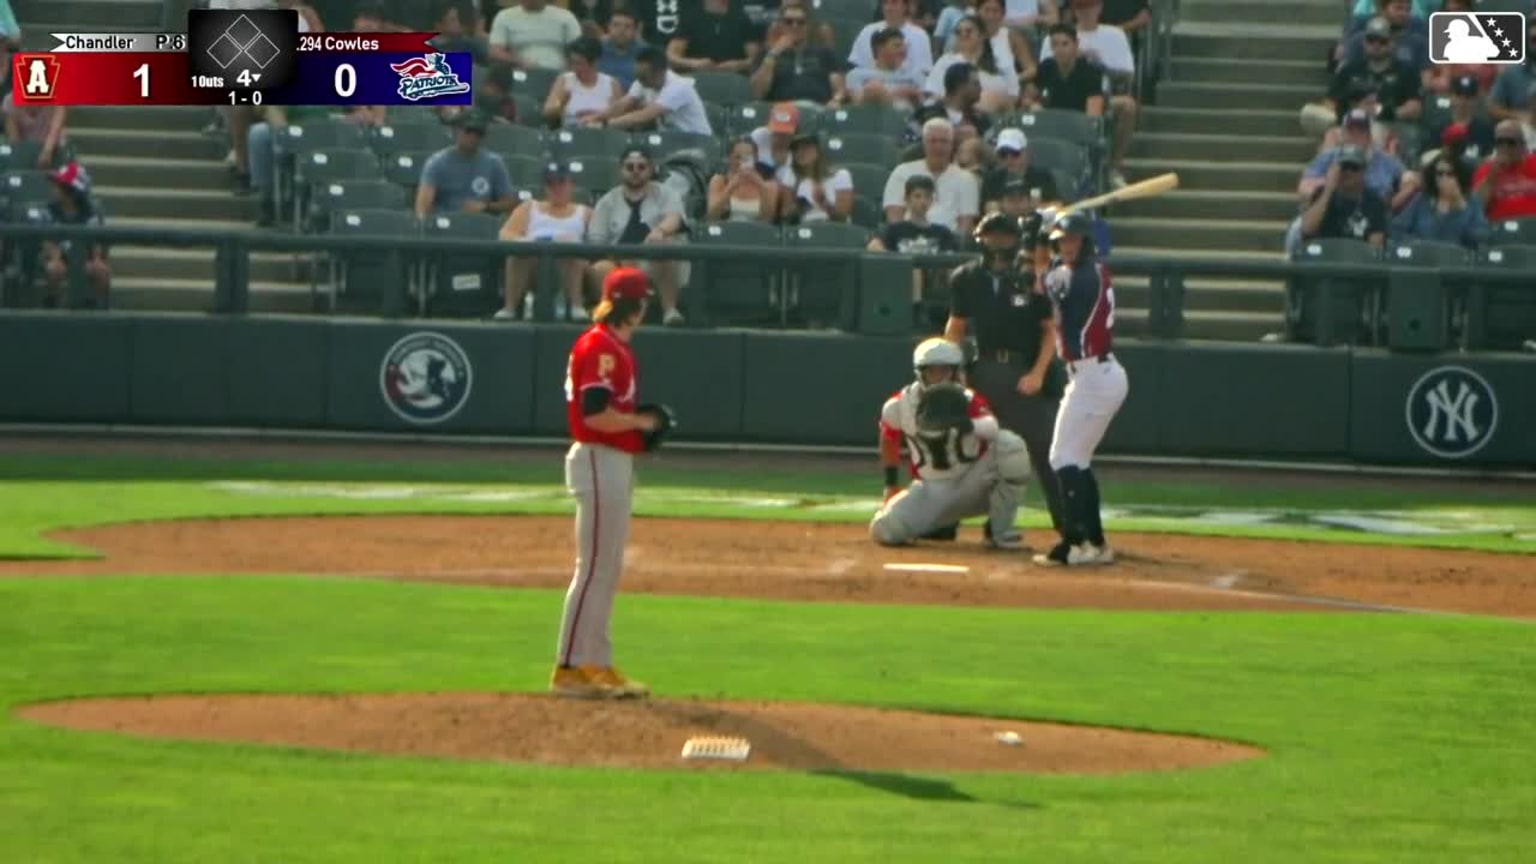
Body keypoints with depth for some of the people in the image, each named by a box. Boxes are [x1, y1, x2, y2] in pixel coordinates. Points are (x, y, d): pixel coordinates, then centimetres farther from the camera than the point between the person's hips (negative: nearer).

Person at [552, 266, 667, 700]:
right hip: (600, 462, -11)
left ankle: (597, 665, 18)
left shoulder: (617, 347, 16)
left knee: (609, 570, 13)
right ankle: (570, 668, -6)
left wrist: (642, 426, 7)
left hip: (617, 463, 11)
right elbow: (595, 413, -24)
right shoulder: (599, 347, -16)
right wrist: (641, 422, -13)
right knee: (595, 568, -8)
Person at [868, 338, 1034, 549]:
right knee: (885, 530, -21)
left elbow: (991, 428, -40)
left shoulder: (968, 400, -17)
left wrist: (966, 424, -62)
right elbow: (889, 441, 14)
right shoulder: (899, 405, -7)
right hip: (931, 490, 2)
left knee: (1008, 444, -31)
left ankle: (1001, 530, -15)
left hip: (972, 485, -2)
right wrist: (891, 485, 11)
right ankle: (940, 522, 15)